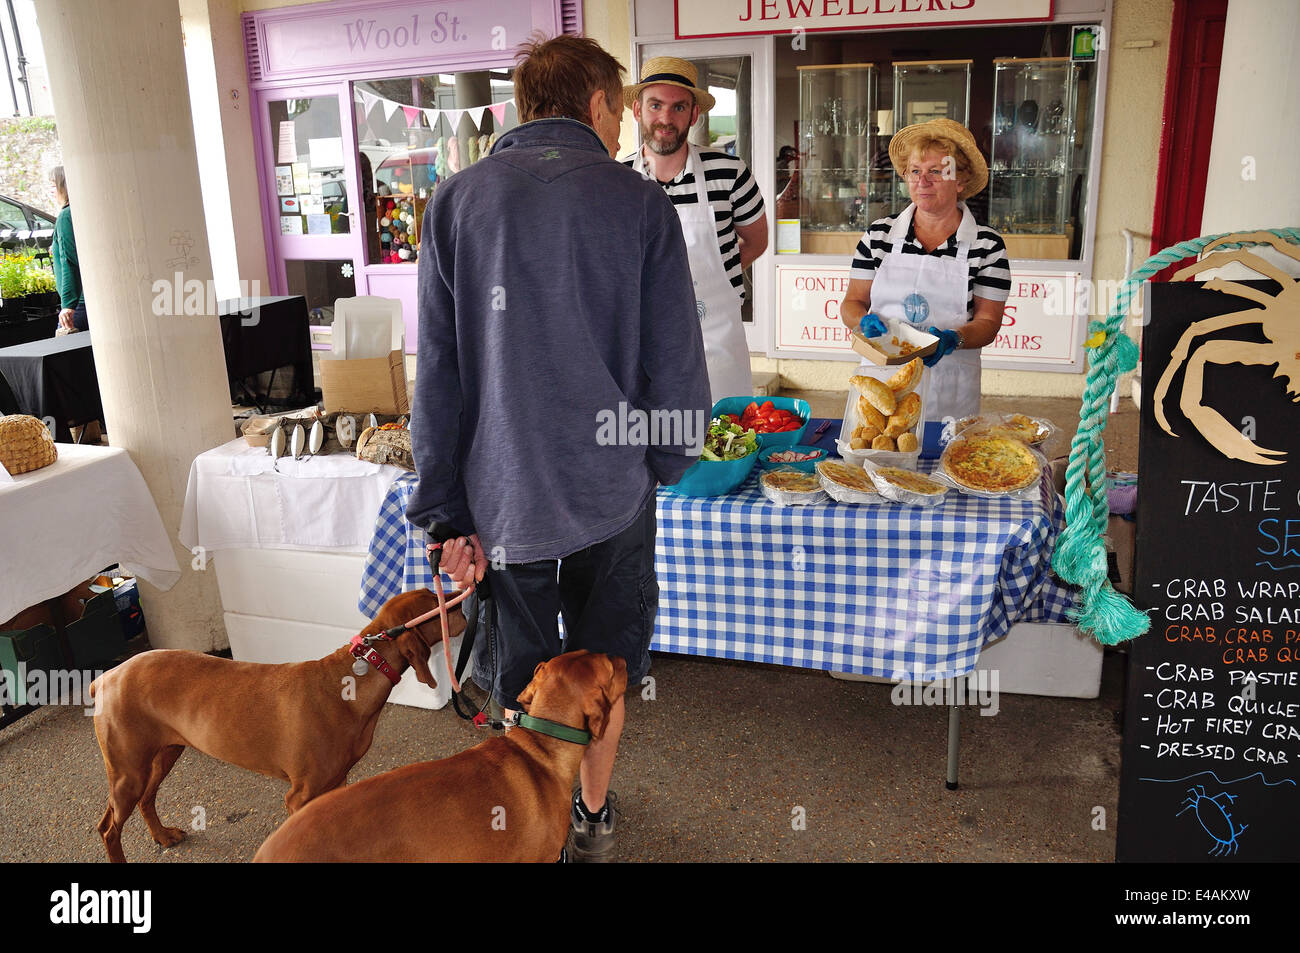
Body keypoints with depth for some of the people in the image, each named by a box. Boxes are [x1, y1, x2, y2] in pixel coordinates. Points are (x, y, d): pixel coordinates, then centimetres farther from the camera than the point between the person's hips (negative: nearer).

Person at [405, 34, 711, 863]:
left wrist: (448, 512, -1)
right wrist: (660, 464, 11)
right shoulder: (639, 201, -6)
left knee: (523, 680, 15)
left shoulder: (457, 199, -2)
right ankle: (595, 819, 39)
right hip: (610, 491, 0)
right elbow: (677, 367, -7)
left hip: (503, 495, 1)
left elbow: (437, 374, -5)